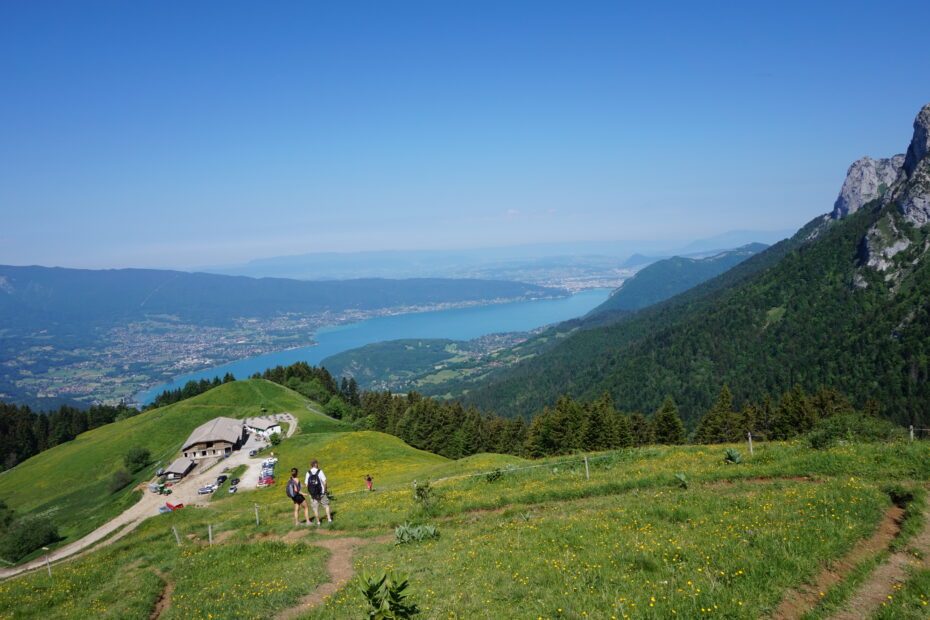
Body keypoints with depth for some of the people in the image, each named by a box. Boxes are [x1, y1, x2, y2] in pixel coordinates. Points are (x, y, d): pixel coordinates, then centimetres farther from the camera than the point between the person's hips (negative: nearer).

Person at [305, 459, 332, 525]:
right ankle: (329, 519, 8)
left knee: (315, 508, 9)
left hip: (312, 494, 2)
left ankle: (318, 522, 10)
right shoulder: (320, 471, -8)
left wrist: (309, 492, 8)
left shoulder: (308, 473, -1)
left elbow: (307, 484, -2)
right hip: (321, 493, -2)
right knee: (326, 505, 13)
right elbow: (324, 482, -12)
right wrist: (325, 490, 2)